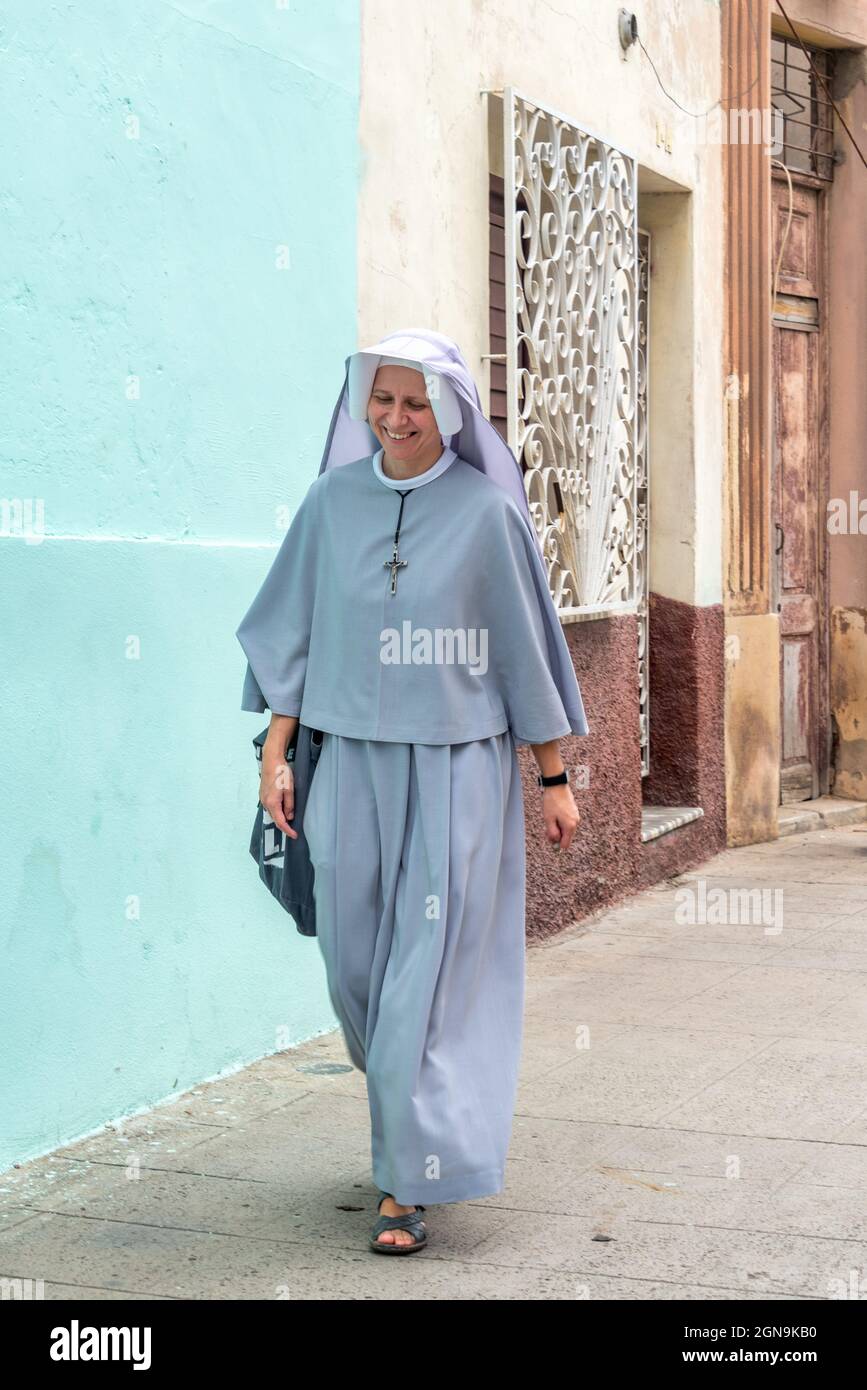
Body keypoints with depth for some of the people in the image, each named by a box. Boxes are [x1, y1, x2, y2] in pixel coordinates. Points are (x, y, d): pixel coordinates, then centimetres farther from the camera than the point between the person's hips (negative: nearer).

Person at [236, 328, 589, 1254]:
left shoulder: (486, 510, -5)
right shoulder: (332, 501, 3)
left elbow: (525, 649, -1)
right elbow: (291, 632, 8)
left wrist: (554, 779, 1)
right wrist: (276, 755, 3)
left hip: (457, 769, -3)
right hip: (353, 762, 3)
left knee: (428, 971, -4)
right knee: (354, 960, 10)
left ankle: (409, 1182, 4)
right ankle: (419, 1110, 37)